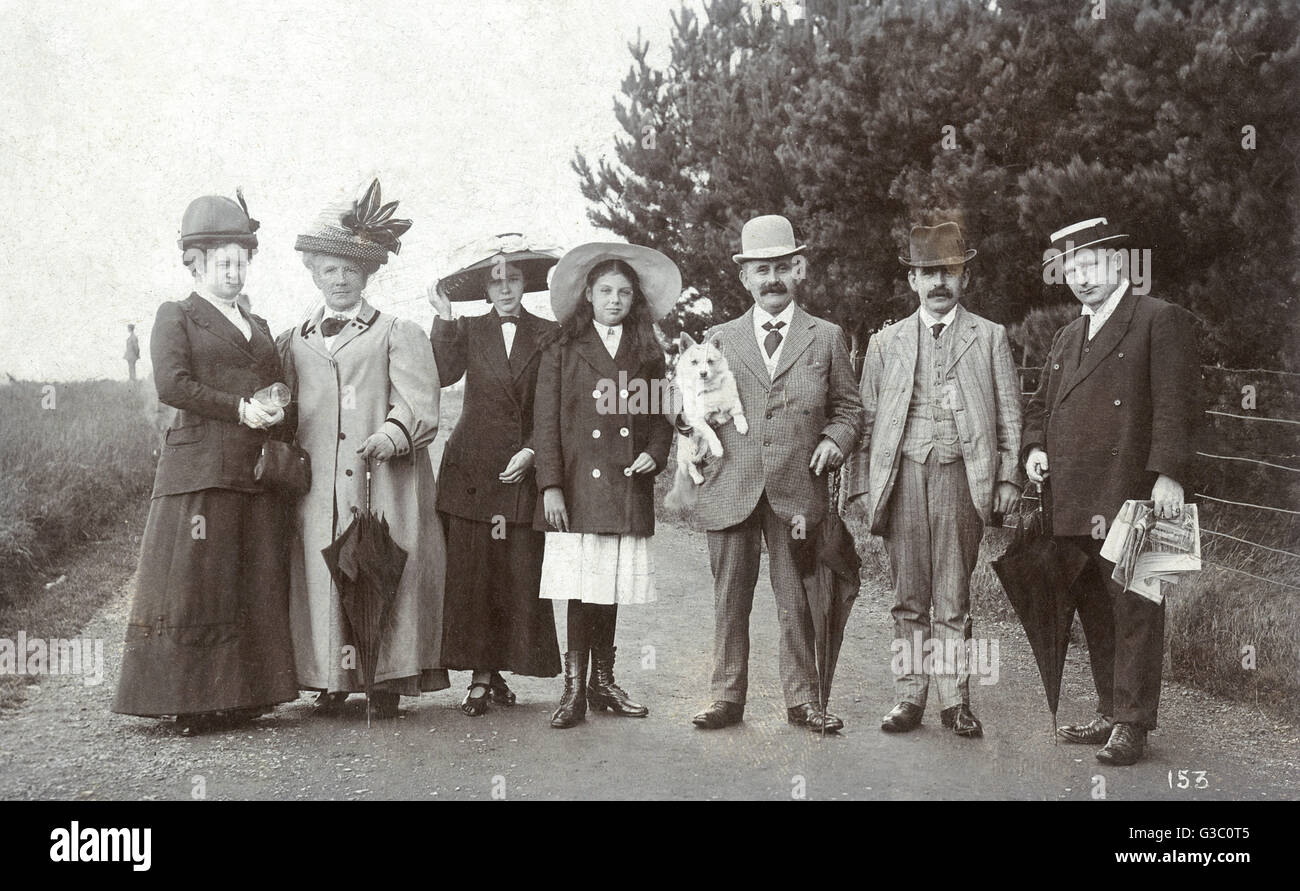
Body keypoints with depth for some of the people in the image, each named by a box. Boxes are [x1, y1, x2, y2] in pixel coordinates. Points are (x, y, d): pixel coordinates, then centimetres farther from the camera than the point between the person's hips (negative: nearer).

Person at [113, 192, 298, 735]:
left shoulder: (259, 328, 23)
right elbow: (171, 384, -9)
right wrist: (239, 409, -14)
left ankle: (243, 696, 8)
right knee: (195, 584, -6)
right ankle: (189, 704, -1)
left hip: (256, 472, 6)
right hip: (198, 468, -6)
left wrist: (276, 414, 0)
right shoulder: (176, 317, 6)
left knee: (256, 586, 3)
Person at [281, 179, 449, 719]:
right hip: (316, 486, 3)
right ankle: (331, 680, 9)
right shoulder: (294, 342, 21)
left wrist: (391, 435, -22)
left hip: (383, 483, -3)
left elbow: (419, 406, -3)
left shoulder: (398, 335, 10)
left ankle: (386, 683, 2)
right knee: (320, 576, -1)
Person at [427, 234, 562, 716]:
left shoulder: (547, 336, 8)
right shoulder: (468, 331, 9)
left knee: (521, 577, -2)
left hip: (524, 470, 0)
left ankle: (498, 673, 9)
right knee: (471, 576, -1)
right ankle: (480, 676, 6)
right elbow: (443, 374, -9)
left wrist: (532, 451, -5)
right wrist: (443, 318, -14)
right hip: (471, 471, 0)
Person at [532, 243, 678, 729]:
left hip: (628, 488, 3)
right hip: (578, 487, -3)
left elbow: (660, 417, 19)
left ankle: (603, 683, 18)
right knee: (581, 590, -6)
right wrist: (551, 485, -8)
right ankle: (575, 687, 2)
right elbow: (545, 422, 0)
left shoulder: (647, 355, 14)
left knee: (611, 589, 7)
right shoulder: (563, 351, 5)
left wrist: (655, 453, -2)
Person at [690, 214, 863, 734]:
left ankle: (802, 699, 15)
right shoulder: (720, 340, 12)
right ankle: (728, 697, 15)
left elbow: (848, 408, 13)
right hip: (730, 491, 1)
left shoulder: (827, 338, 10)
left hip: (797, 491, -1)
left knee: (797, 602, 3)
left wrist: (833, 440, -6)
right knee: (729, 599, 5)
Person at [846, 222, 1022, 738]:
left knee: (953, 597, -1)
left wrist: (1008, 478, 0)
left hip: (961, 476, -1)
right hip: (903, 476, 2)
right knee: (908, 594, 4)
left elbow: (1009, 415, 9)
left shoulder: (990, 338, 11)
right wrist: (860, 486, 4)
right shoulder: (886, 342, 14)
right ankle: (909, 695, 11)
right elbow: (867, 419, 11)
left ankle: (955, 699, 7)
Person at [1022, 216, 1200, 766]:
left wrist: (1168, 474, -18)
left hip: (1129, 496, -7)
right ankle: (1111, 714, 21)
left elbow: (1176, 405, -9)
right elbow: (1040, 403, 27)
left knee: (1134, 610, -6)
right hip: (1076, 504, 7)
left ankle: (1132, 725, -2)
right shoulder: (1066, 339, 22)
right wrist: (1034, 448, 7)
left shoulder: (1161, 321, 0)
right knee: (1094, 610, 12)